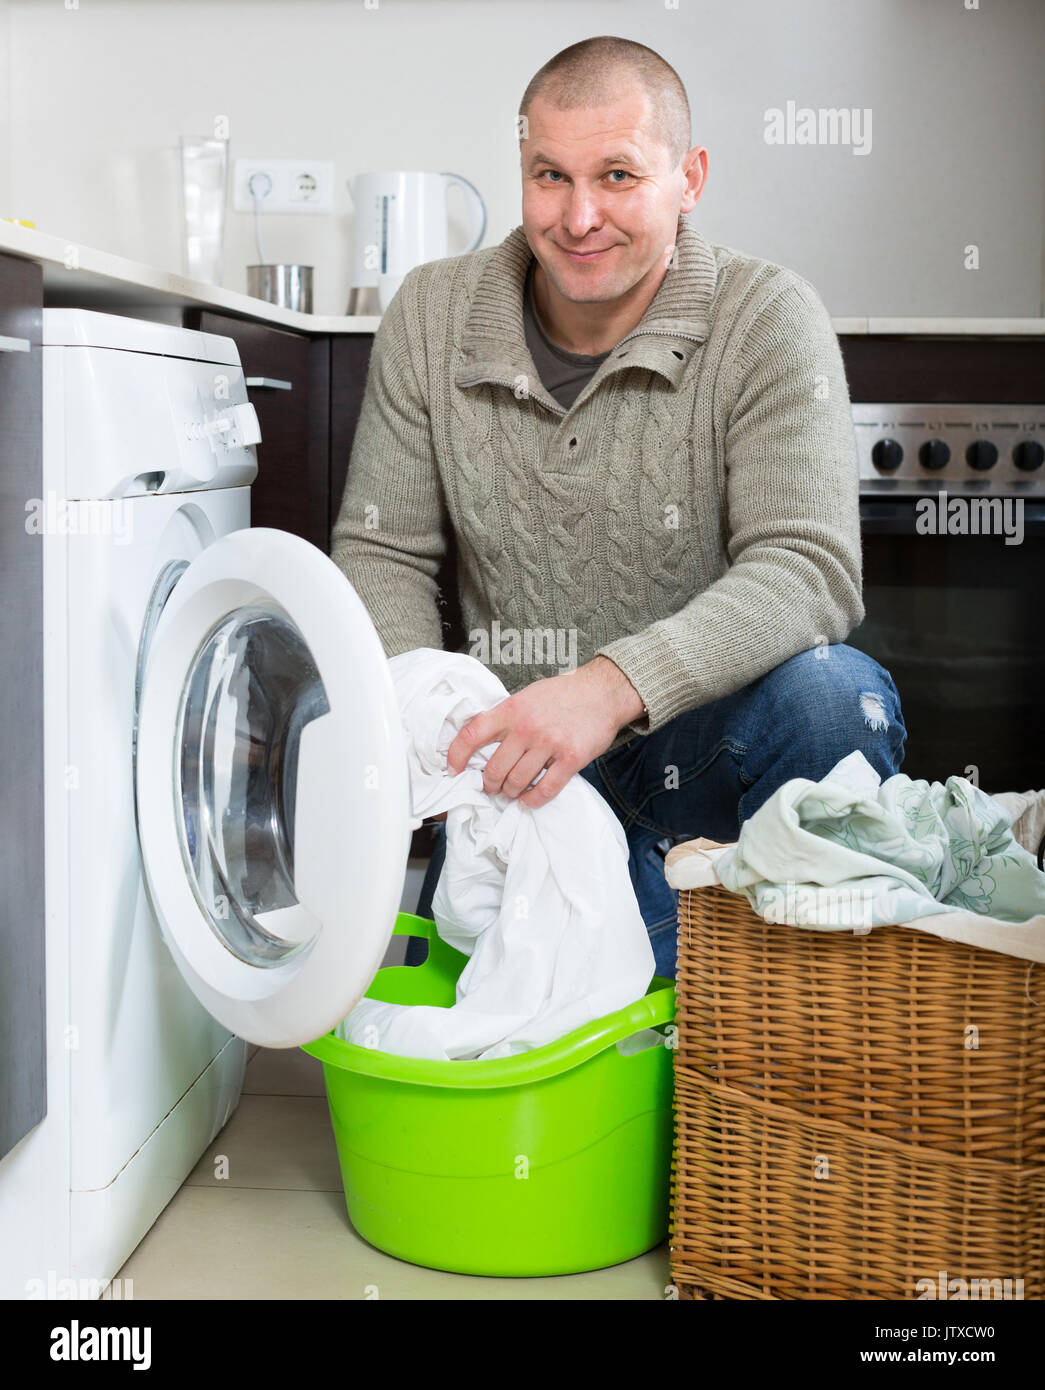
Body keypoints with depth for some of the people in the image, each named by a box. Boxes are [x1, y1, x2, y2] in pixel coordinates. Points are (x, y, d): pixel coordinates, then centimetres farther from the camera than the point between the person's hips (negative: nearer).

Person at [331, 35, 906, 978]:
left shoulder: (767, 319, -11)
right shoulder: (433, 317, -1)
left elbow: (811, 569, -22)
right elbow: (379, 553, 4)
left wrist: (614, 685, -38)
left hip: (711, 744, -2)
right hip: (525, 765, 2)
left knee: (826, 689, -34)